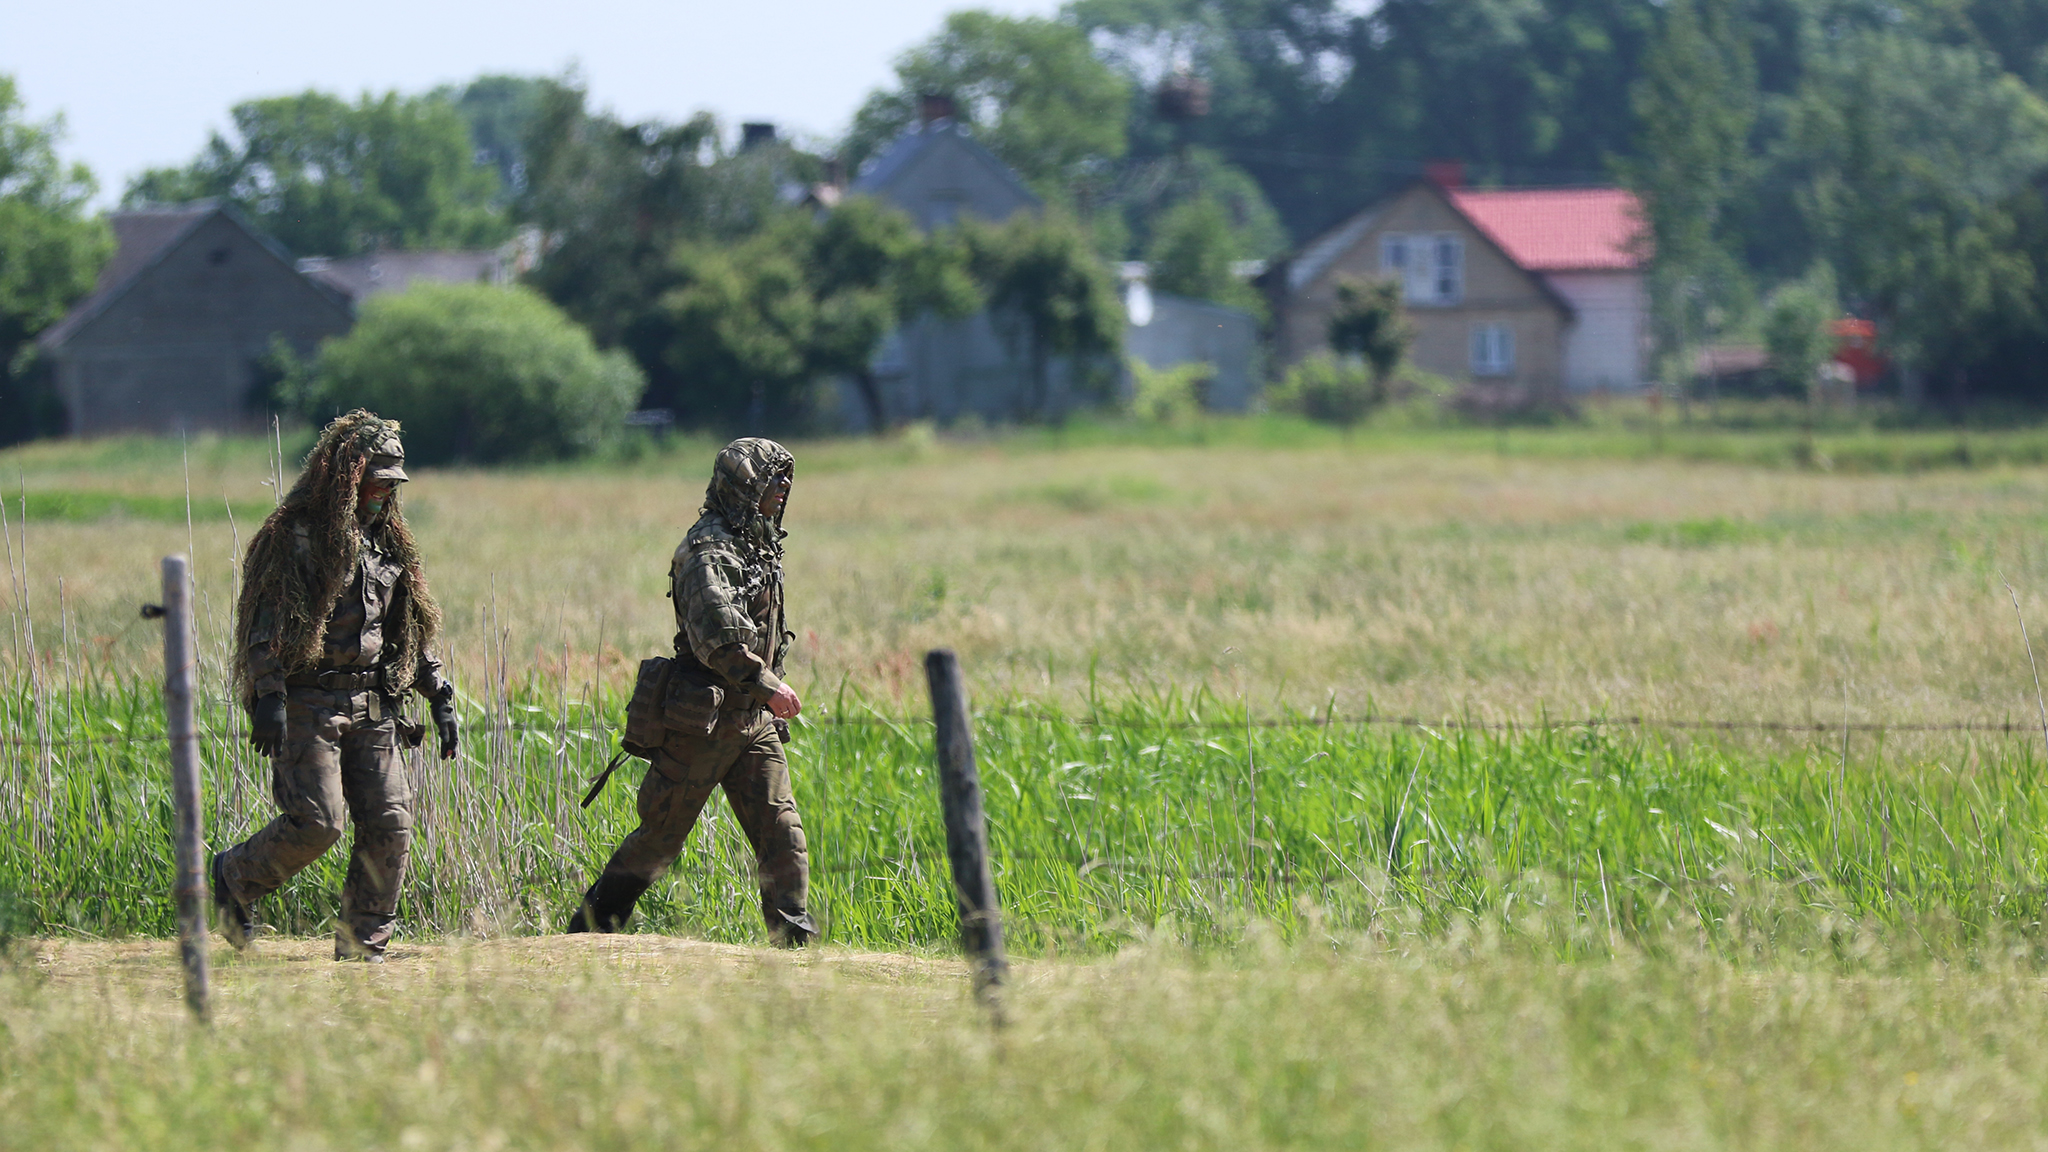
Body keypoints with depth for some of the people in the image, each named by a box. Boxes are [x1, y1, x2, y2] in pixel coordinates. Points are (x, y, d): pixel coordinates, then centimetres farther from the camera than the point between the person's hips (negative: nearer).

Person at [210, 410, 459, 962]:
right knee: (316, 822, -14)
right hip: (308, 705, -7)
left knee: (390, 824, -2)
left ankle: (363, 943, 6)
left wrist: (439, 696, 18)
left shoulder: (386, 543, 16)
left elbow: (413, 628, 24)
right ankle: (234, 877, 11)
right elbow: (266, 625, -13)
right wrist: (268, 695, -23)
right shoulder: (295, 538, -7)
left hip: (370, 707, 7)